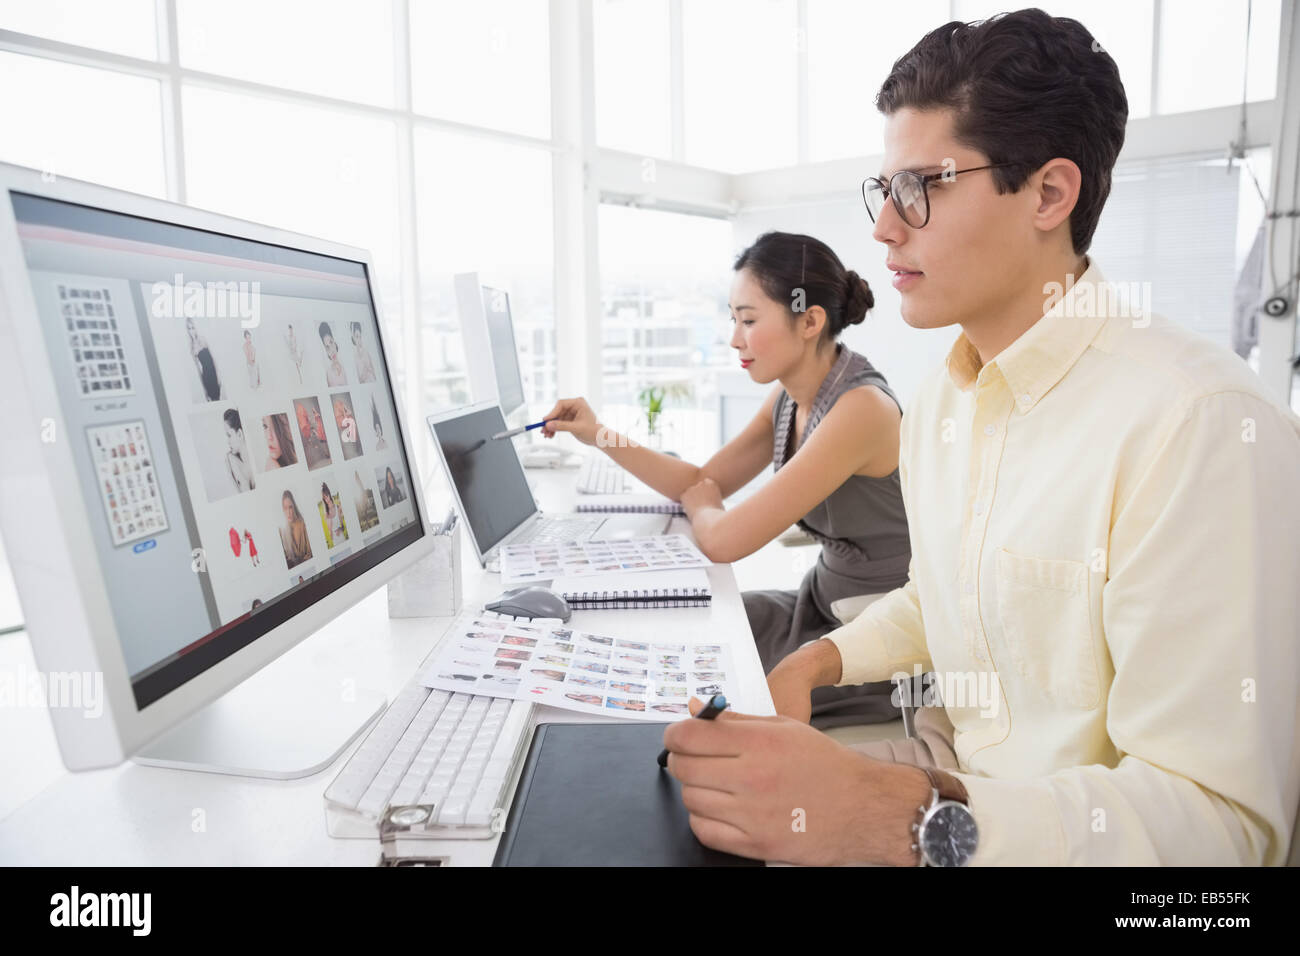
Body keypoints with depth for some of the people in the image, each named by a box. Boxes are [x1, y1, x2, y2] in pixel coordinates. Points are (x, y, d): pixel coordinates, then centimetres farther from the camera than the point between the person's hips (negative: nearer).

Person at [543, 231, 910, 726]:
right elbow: (704, 482, 7)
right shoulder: (790, 398, 1)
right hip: (822, 605, 8)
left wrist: (702, 507, -5)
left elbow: (724, 540, -29)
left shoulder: (860, 408, -28)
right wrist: (601, 436, -4)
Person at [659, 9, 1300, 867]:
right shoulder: (939, 404, 5)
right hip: (959, 777, 7)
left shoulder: (1204, 424, -24)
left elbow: (1216, 817, -26)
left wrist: (882, 816, -36)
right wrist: (817, 663, 0)